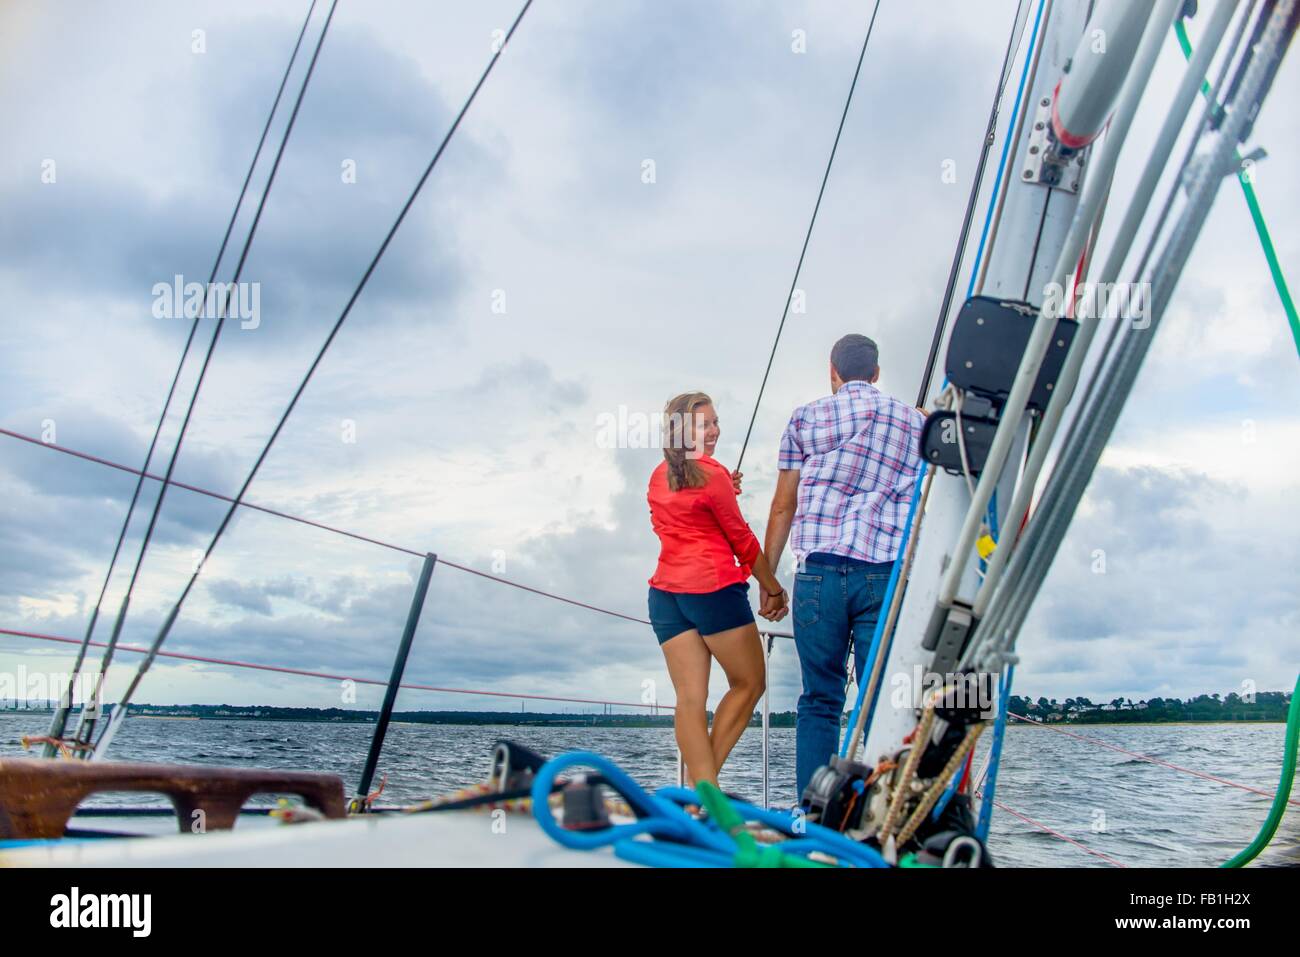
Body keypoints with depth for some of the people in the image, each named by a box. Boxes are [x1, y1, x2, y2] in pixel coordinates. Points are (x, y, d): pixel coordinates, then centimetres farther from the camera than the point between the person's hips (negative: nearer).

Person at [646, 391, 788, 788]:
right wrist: (774, 590, 6)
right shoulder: (712, 474, -7)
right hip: (714, 588, -7)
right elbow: (741, 539, -3)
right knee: (748, 683, 9)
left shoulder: (658, 477, 14)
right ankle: (708, 778, 6)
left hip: (665, 592, 7)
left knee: (689, 698, 3)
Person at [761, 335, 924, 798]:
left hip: (820, 571, 0)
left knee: (820, 701, 7)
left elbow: (782, 508, 9)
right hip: (887, 574, 1)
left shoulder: (806, 418, 11)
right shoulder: (914, 420, 16)